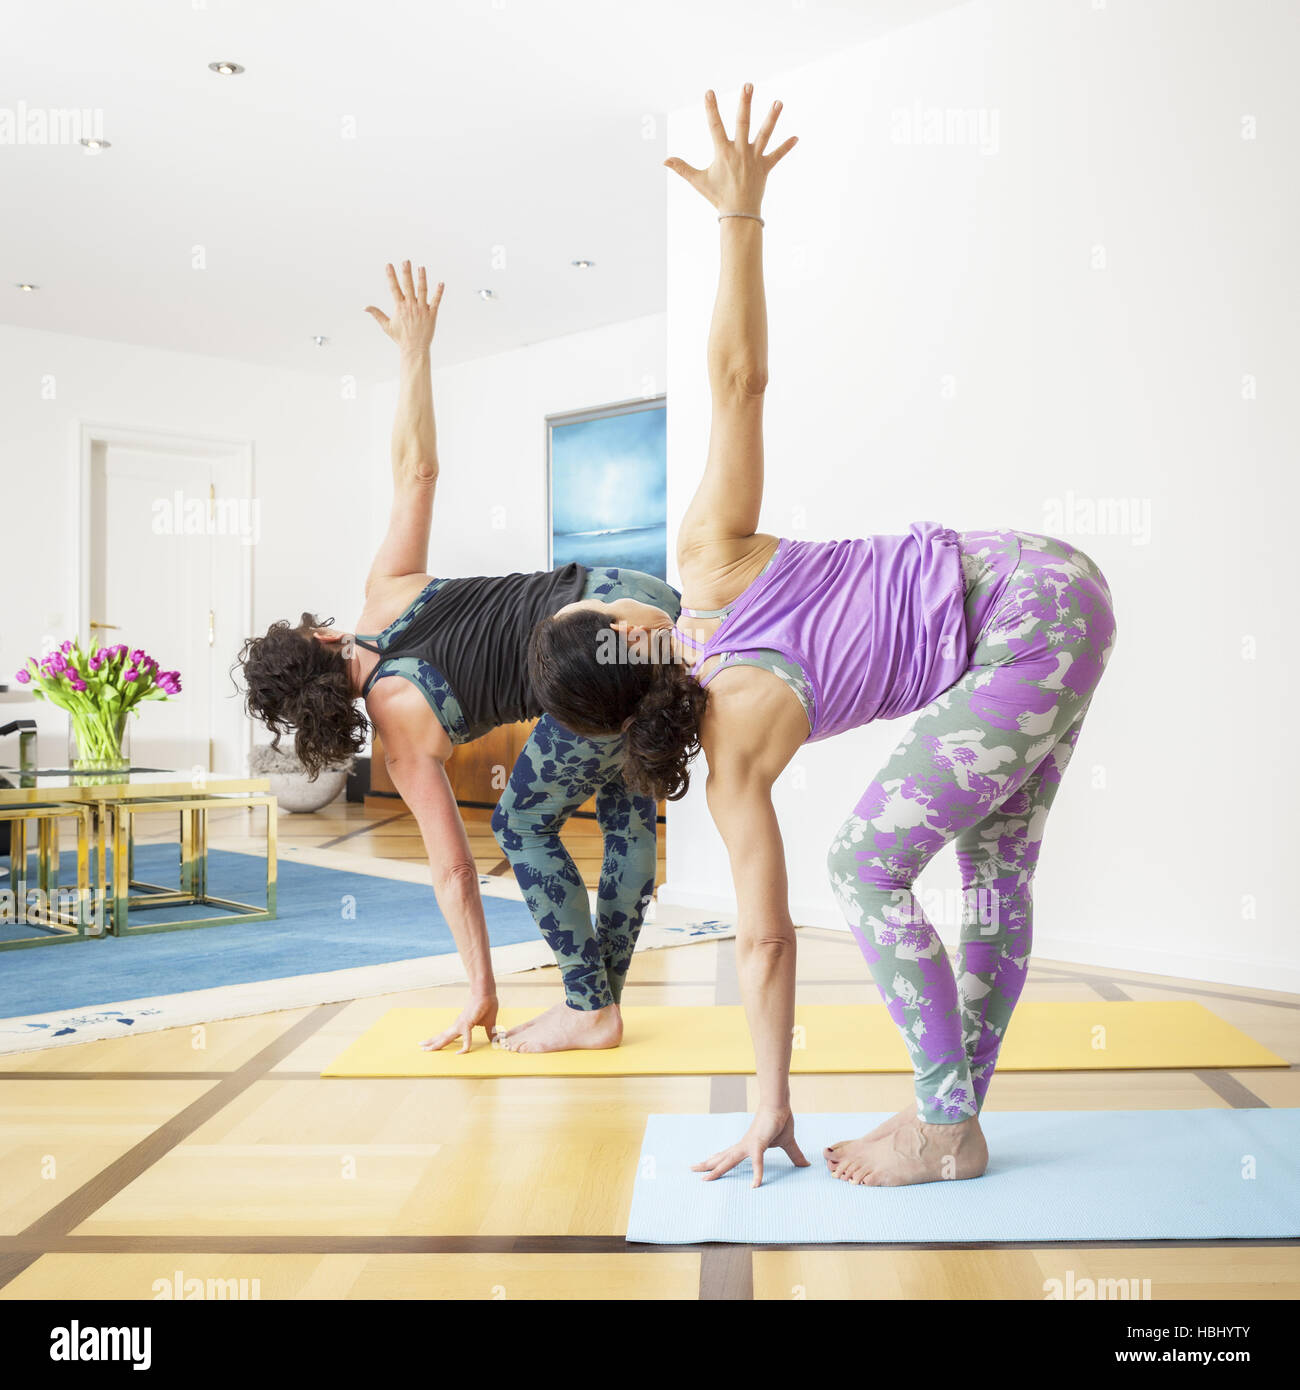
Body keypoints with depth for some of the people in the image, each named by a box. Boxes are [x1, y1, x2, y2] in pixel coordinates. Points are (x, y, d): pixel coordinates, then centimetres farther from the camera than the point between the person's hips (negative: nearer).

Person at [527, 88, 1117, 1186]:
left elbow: (765, 939, -5)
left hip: (1025, 625, -8)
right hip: (1052, 581, 8)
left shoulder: (733, 754, -8)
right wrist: (740, 215, -1)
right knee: (996, 867, 12)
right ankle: (955, 1112, 22)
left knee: (868, 864, -1)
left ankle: (948, 1130, 9)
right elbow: (737, 379, -7)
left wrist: (773, 1110, 4)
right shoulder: (705, 557, 2)